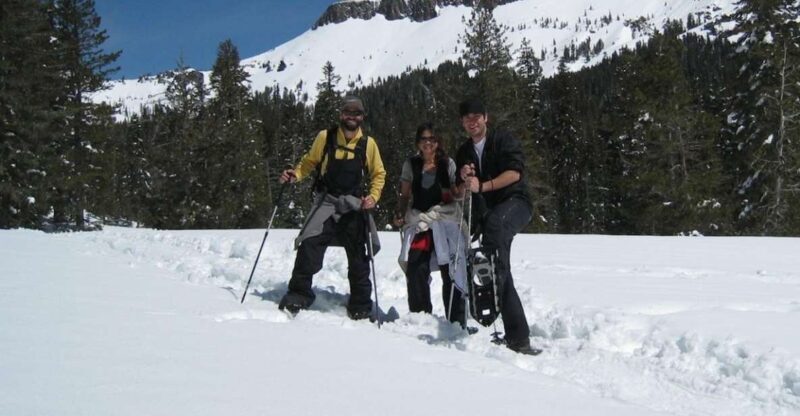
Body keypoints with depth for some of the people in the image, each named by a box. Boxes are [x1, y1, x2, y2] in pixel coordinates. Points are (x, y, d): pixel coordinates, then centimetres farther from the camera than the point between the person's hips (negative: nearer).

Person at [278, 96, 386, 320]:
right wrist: (295, 174, -9)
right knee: (309, 245, -17)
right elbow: (309, 162, 10)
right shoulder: (325, 137, -1)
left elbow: (379, 174, 10)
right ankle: (298, 296, -2)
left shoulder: (368, 143, 1)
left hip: (355, 205, 1)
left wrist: (373, 196, -6)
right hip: (327, 201, -1)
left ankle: (360, 308, 19)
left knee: (358, 258, 5)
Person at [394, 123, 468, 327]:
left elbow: (457, 194, 3)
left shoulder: (448, 163, 5)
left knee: (451, 271, -6)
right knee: (415, 271, -6)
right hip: (418, 222, 2)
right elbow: (405, 195, 14)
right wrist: (399, 214, -3)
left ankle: (457, 323, 3)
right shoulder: (411, 164, 10)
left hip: (445, 221, -2)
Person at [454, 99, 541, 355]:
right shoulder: (463, 153, 16)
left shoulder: (503, 141, 0)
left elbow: (515, 173, -15)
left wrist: (482, 186, -24)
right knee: (503, 275, -2)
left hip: (515, 202, -4)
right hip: (487, 215, 5)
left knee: (495, 222, -40)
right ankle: (518, 338, -1)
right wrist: (464, 180, -9)